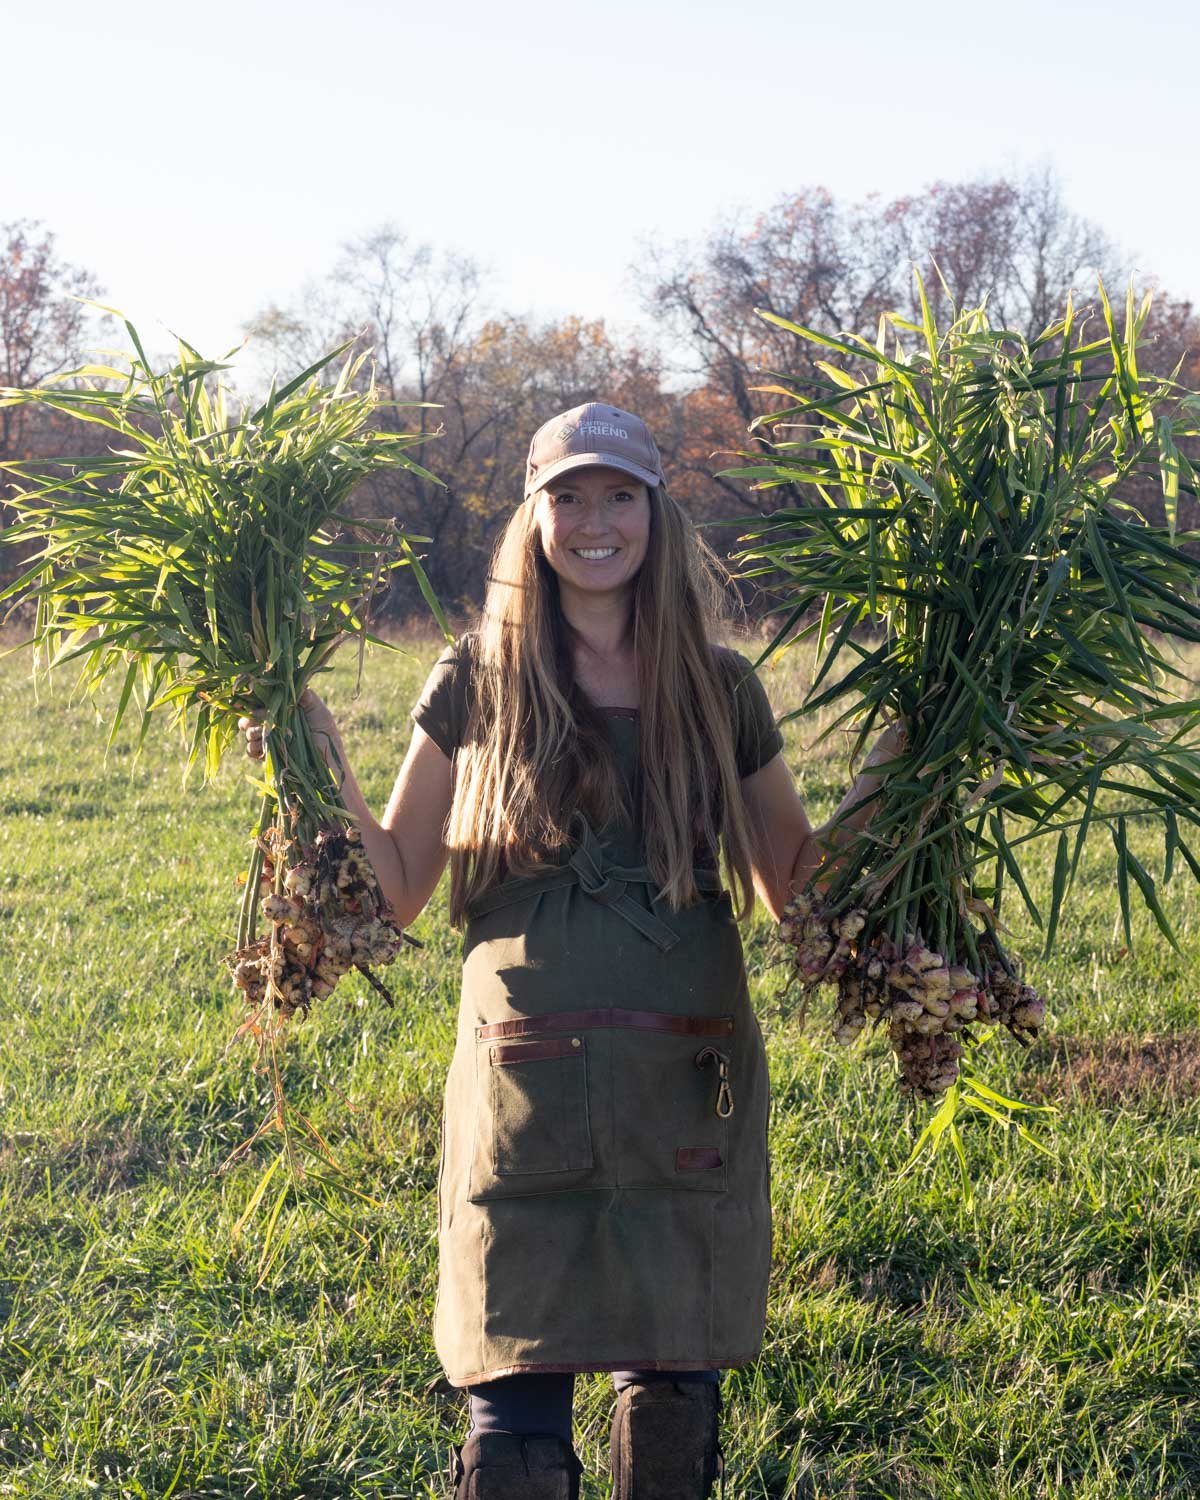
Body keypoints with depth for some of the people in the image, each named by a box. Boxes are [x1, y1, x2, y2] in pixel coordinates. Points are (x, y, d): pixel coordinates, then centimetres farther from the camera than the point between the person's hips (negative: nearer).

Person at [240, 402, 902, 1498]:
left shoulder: (719, 688, 8)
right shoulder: (479, 680, 4)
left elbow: (792, 879, 14)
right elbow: (396, 889, 6)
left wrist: (891, 775, 3)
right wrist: (319, 771, -7)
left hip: (689, 1080, 2)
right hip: (528, 1075, -2)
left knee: (678, 1382, 9)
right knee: (517, 1402, -4)